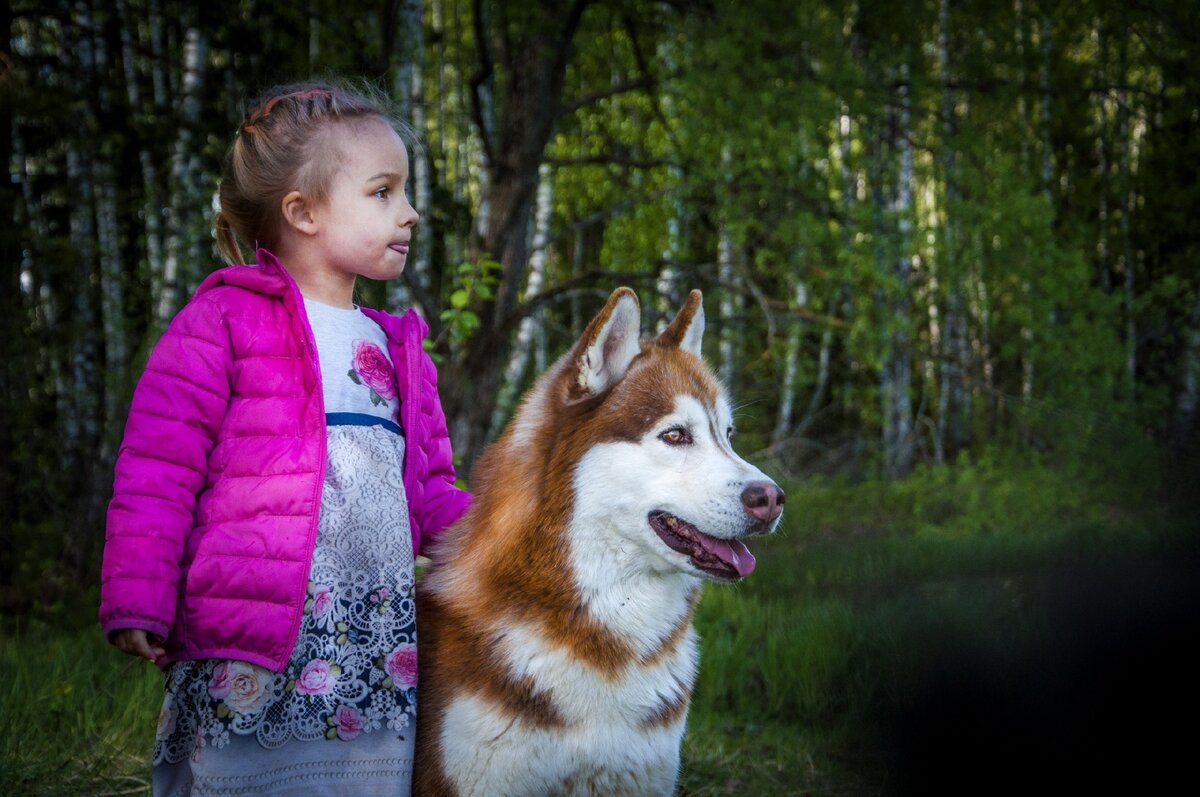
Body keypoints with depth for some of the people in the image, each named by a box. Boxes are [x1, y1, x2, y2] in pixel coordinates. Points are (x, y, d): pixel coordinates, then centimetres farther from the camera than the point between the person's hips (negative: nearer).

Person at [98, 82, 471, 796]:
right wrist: (136, 604, -11)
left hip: (381, 656, 6)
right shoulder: (224, 321, -2)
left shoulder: (395, 348, 20)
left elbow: (429, 489, 22)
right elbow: (156, 474, -5)